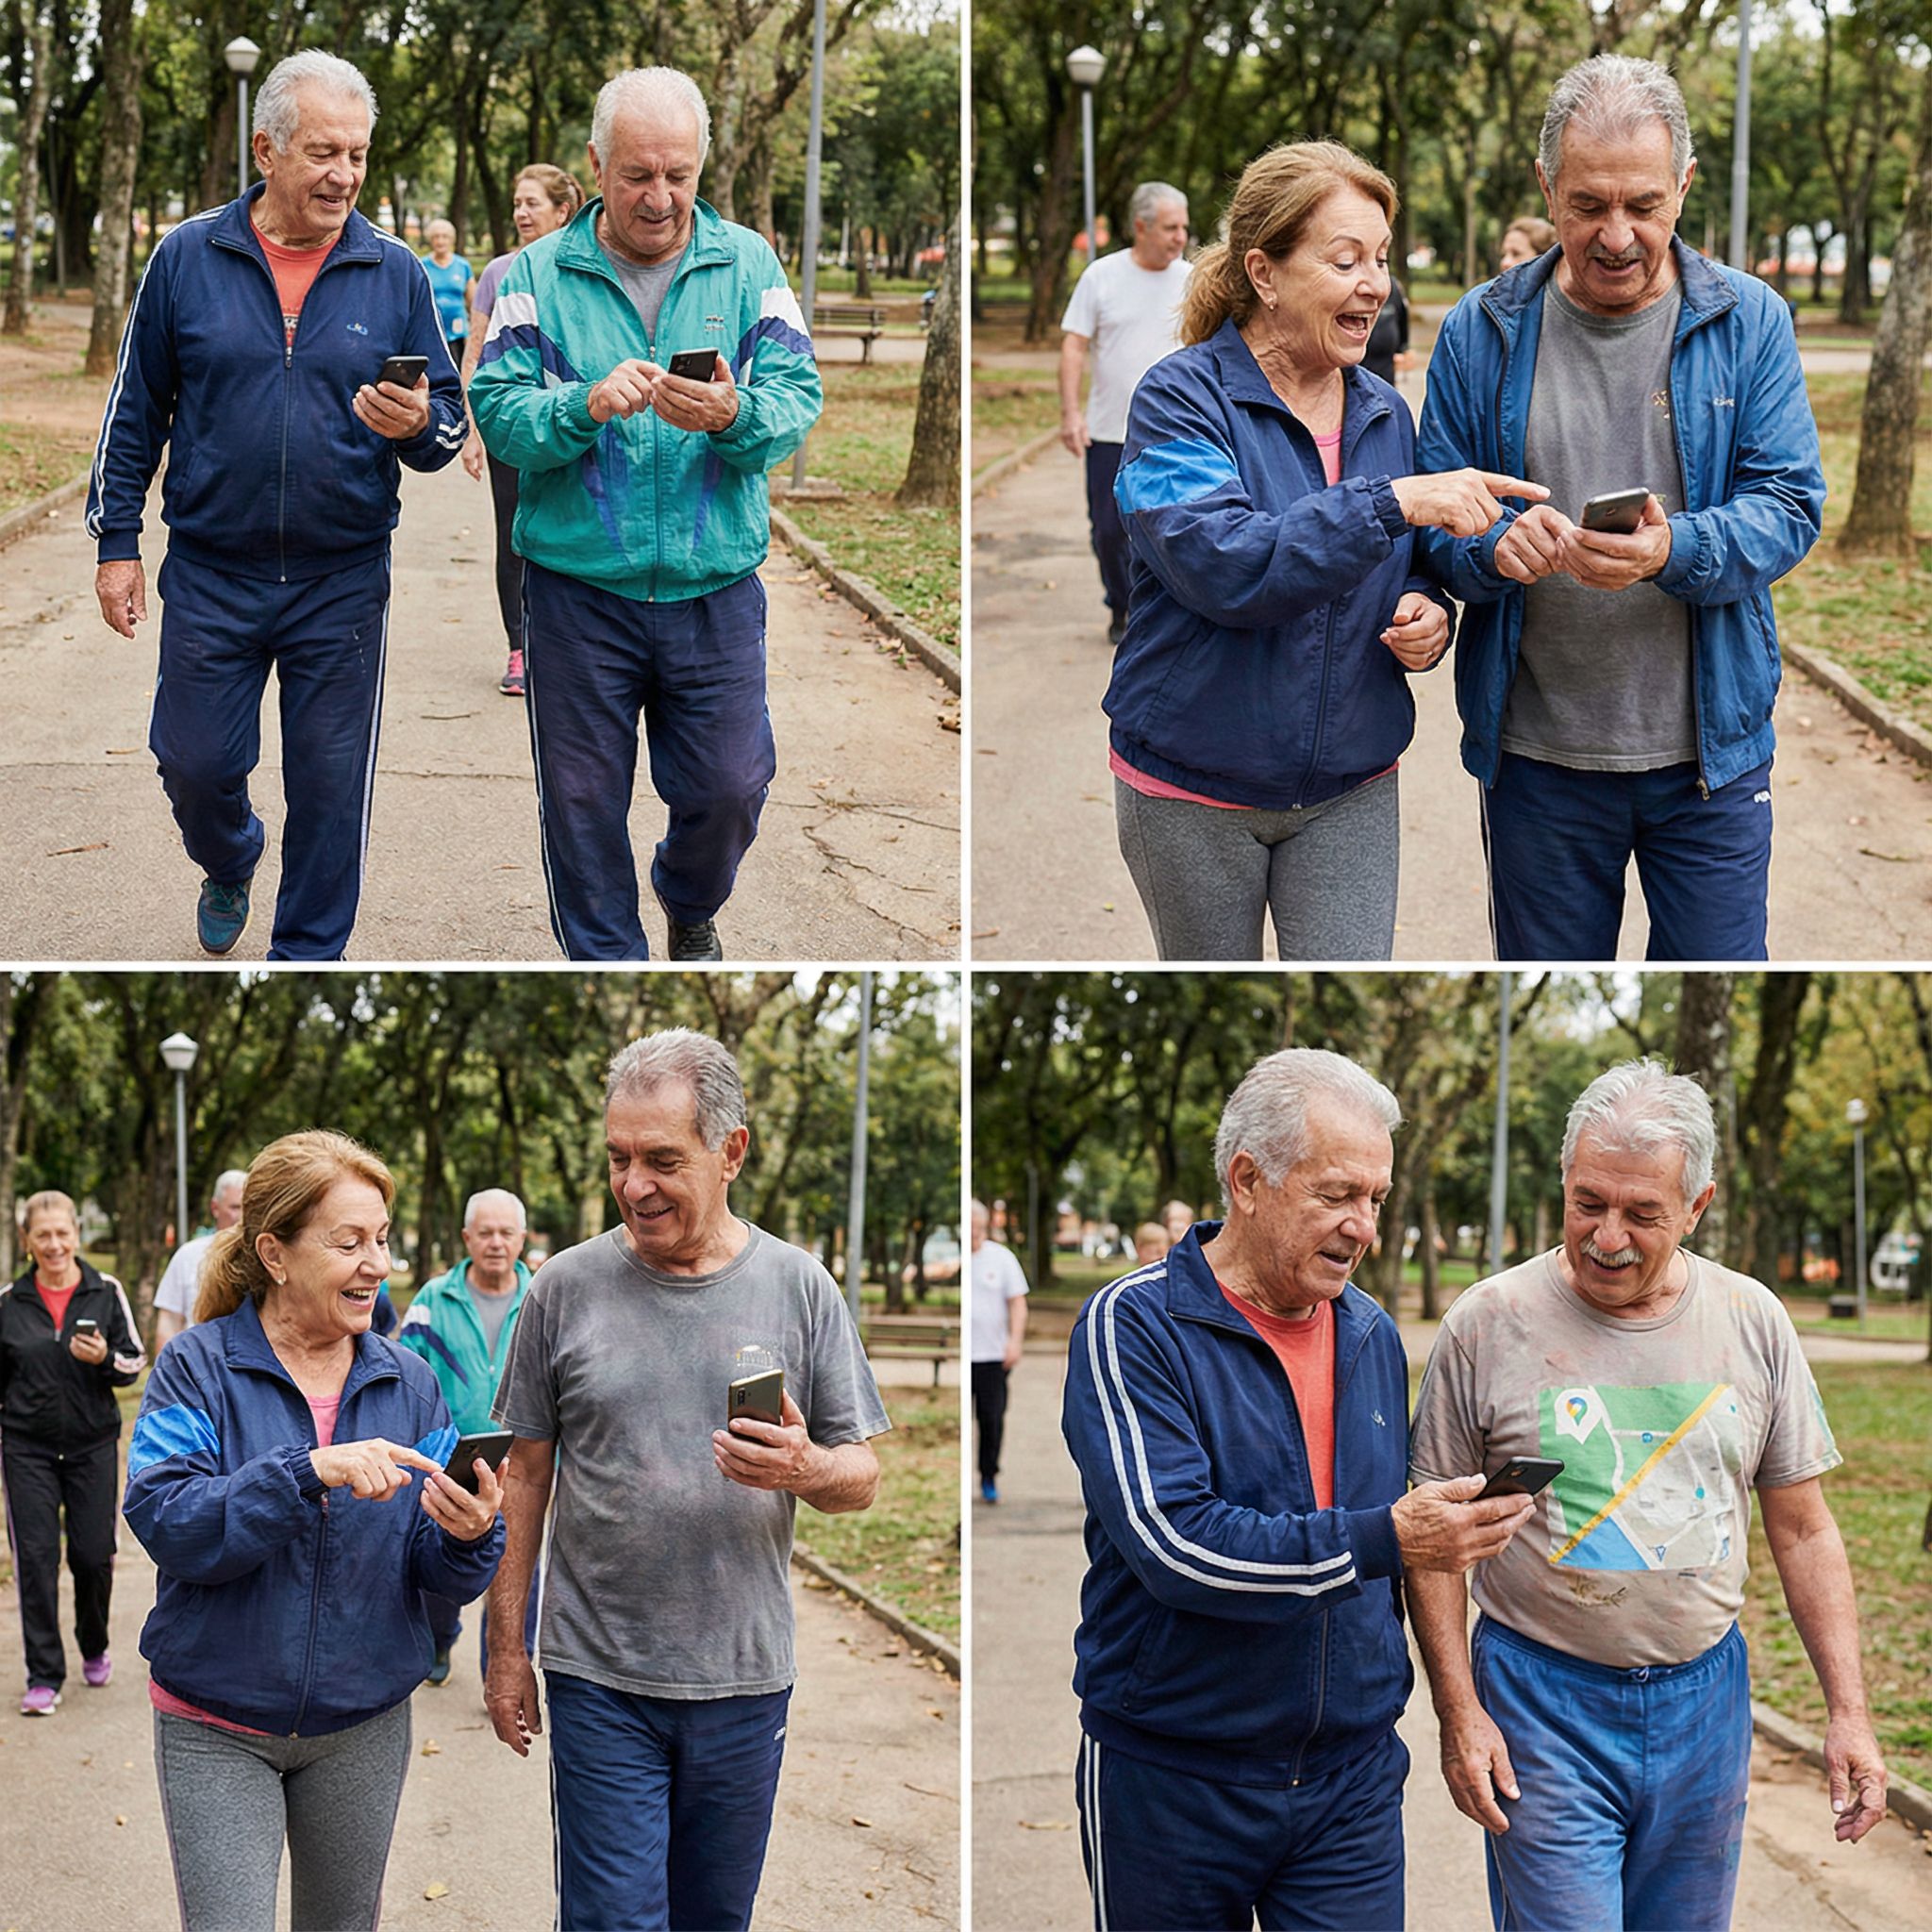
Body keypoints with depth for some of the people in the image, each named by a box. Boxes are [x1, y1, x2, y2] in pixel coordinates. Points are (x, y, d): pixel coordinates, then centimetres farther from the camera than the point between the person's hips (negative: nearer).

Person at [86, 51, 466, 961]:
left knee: (331, 786, 4)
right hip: (211, 572, 0)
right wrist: (116, 542, 4)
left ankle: (307, 955, 20)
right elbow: (135, 410, 6)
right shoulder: (187, 256, -1)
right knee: (196, 765, 8)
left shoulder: (395, 272, 0)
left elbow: (450, 421, 4)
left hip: (343, 579, 0)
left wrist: (420, 427, -20)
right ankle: (229, 870, 41)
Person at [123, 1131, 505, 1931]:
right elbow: (165, 1522, -23)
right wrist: (310, 1471, -32)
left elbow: (439, 1576, -1)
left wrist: (469, 1536, -25)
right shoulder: (198, 1369, -8)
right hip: (217, 1732, -3)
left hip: (363, 1725, 4)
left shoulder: (407, 1383, 1)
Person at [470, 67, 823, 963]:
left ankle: (690, 905, 37)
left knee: (731, 787, 5)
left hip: (714, 586, 1)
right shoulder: (539, 272, 0)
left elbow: (799, 398, -5)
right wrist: (587, 405, -25)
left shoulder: (747, 263, 3)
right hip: (578, 588, -1)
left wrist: (735, 416, -27)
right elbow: (497, 411, -7)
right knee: (583, 797, 6)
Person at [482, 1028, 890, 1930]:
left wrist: (806, 1469, -19)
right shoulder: (566, 1288, 0)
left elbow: (862, 1479, 4)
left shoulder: (800, 1289, 1)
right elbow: (525, 1477, 5)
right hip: (598, 1683, -1)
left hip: (746, 1681, 1)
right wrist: (506, 1648, 3)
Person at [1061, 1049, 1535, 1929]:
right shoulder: (1134, 1326, -11)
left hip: (1352, 1780, 4)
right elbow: (1173, 1543, -24)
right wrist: (1385, 1540, -28)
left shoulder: (1372, 1335, 9)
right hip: (1170, 1780, -4)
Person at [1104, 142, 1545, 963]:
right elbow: (1222, 566, -28)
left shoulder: (1385, 415, 5)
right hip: (1192, 789, -4)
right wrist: (1392, 502, -34)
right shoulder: (1182, 398, -13)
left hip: (1350, 789, 4)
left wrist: (1427, 614, -8)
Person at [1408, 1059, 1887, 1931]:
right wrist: (1459, 1713, -9)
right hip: (1541, 1702, -3)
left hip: (1704, 1695, 3)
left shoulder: (1752, 1323, 2)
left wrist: (1848, 1711, 2)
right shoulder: (1487, 1325, -7)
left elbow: (1804, 1531, 7)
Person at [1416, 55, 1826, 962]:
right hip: (1537, 758, 1)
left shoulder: (1750, 323, -1)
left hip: (1710, 751, -1)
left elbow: (1790, 507, -6)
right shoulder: (1481, 331, 0)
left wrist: (1677, 551, -27)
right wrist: (1493, 546, -23)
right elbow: (1433, 518, 2)